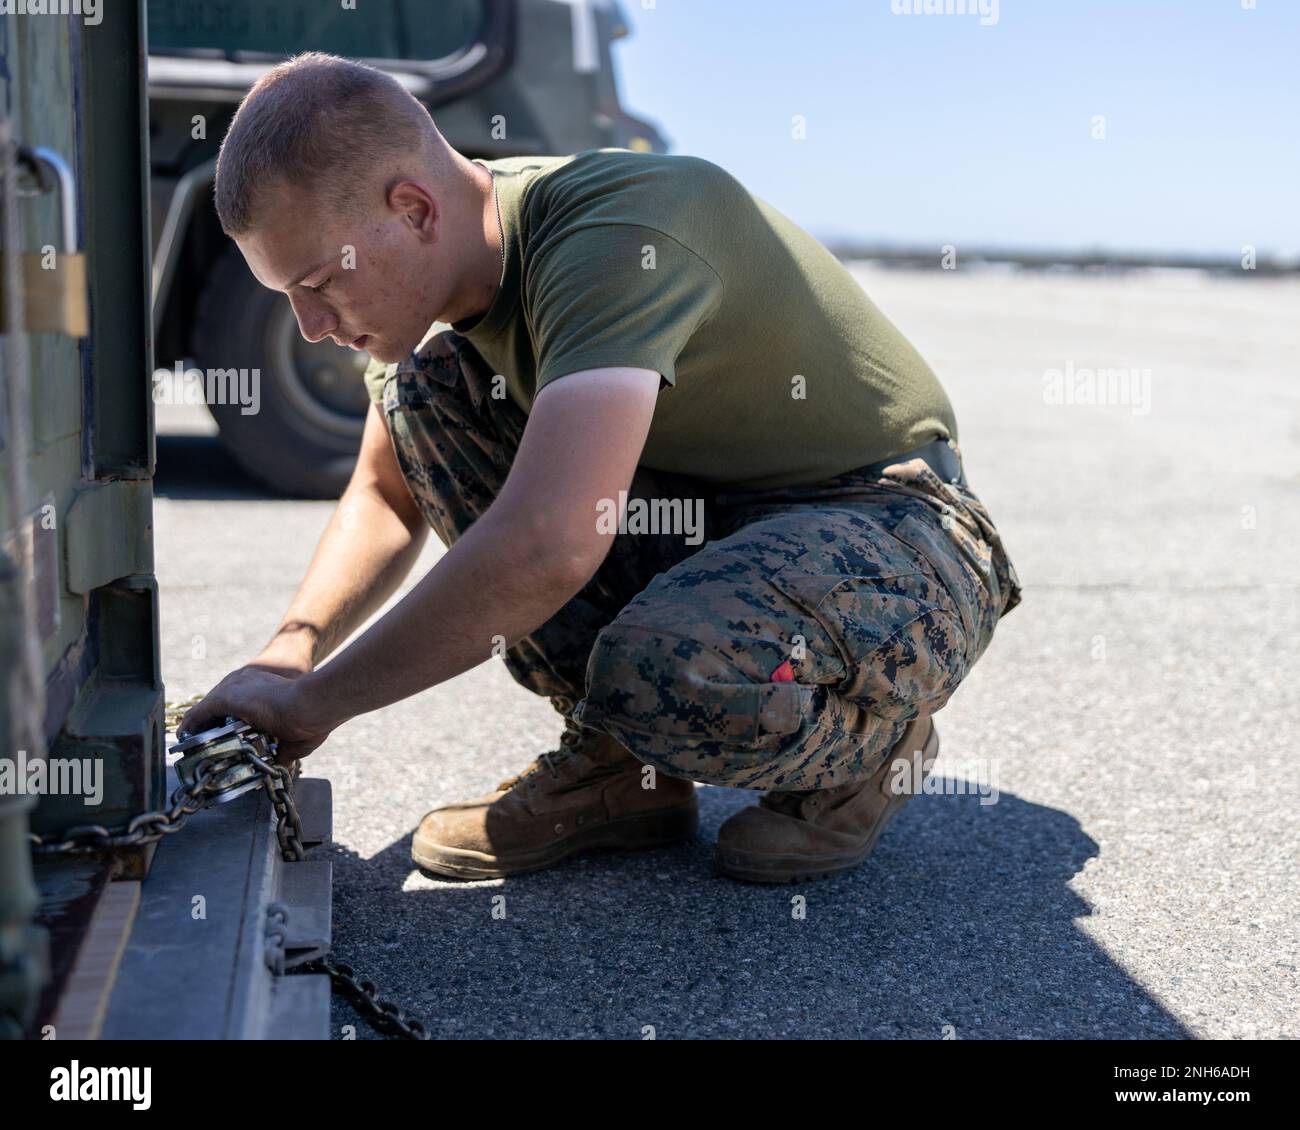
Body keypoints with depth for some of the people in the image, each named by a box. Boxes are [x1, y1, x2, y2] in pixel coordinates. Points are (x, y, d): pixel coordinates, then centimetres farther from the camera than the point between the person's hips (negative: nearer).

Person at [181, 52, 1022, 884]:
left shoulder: (618, 234, -30)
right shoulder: (456, 246, -3)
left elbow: (547, 545, -42)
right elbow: (384, 494, 11)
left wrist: (313, 702, -29)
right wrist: (291, 650, -7)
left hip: (898, 536, -8)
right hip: (708, 514, 8)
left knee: (664, 678, -40)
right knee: (416, 381, -5)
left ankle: (874, 736, -2)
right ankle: (615, 762, 0)